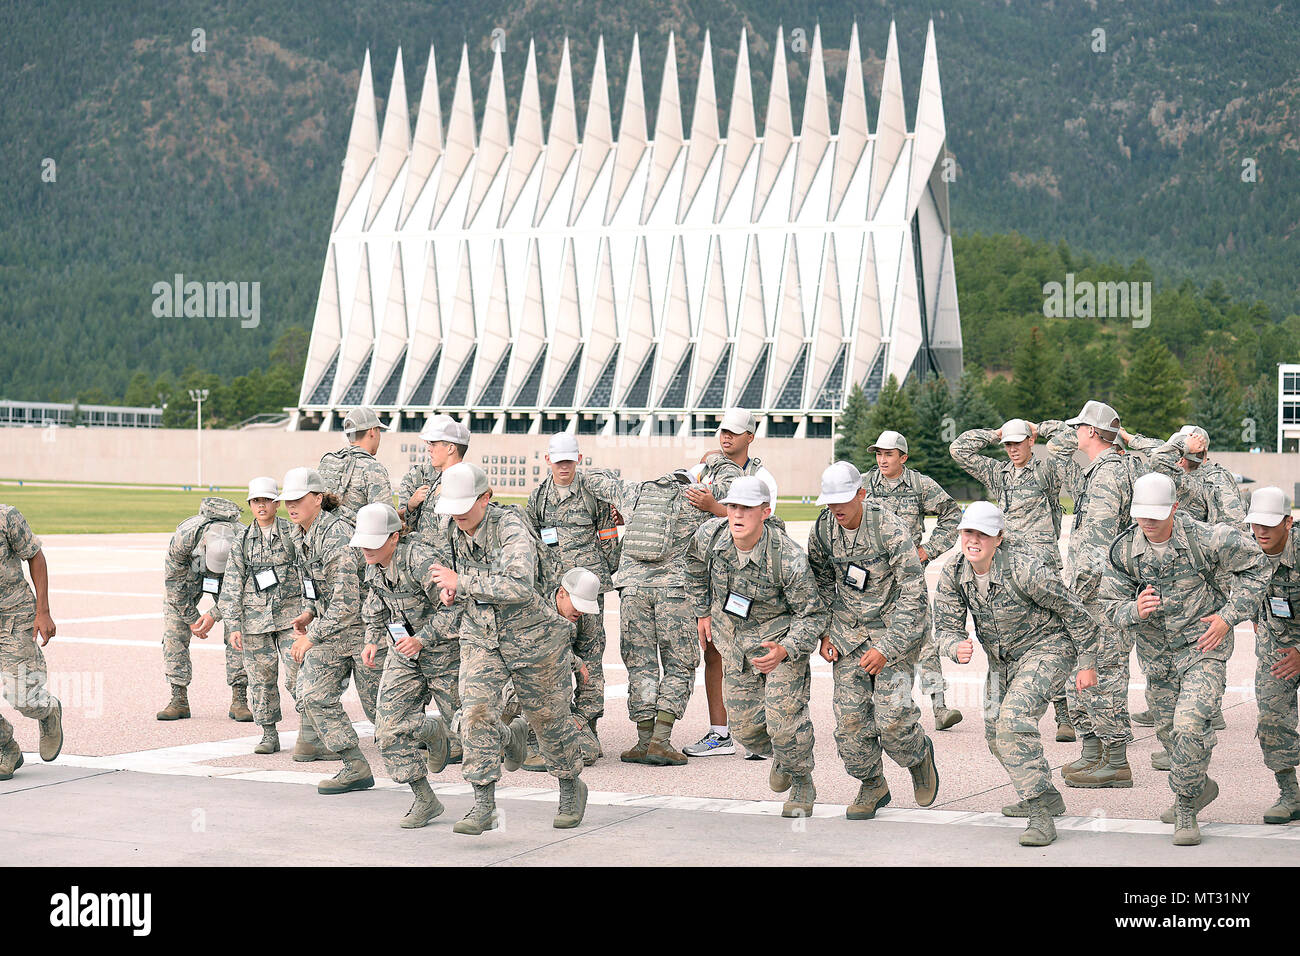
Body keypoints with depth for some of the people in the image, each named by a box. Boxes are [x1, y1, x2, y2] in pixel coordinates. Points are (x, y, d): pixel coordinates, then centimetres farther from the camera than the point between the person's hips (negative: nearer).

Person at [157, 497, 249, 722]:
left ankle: (239, 700, -9)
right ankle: (179, 701, -6)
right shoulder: (184, 537, -39)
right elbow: (175, 582, -22)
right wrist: (192, 618, -18)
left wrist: (214, 615, -25)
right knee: (174, 632, -11)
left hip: (229, 578, 0)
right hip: (187, 572, 0)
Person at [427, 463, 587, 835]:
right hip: (481, 637, 5)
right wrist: (453, 593, -5)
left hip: (533, 637, -5)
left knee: (549, 717, 11)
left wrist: (460, 582, -34)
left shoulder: (510, 528, -25)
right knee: (476, 710, -16)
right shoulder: (457, 534, -2)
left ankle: (571, 787, 37)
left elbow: (519, 587, -39)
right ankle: (484, 805, -4)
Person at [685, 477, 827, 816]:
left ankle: (802, 785, 11)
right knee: (747, 726, 7)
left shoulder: (789, 558, -30)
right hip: (733, 636, 5)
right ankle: (780, 756, 41)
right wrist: (702, 611, 15)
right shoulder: (710, 535, -17)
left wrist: (783, 651, -37)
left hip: (781, 633, -5)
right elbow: (696, 565, 10)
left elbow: (813, 615, -21)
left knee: (784, 717, -15)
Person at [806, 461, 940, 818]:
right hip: (848, 629, 5)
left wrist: (886, 648, -23)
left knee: (891, 714, -15)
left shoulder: (891, 530, -21)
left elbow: (914, 595, -19)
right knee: (849, 714, -4)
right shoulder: (823, 528, -4)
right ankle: (872, 786, 16)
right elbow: (821, 581, 14)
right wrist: (824, 632, 6)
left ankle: (919, 755, 18)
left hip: (894, 626, -5)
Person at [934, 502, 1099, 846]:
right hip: (1002, 659, 8)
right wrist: (957, 648, -31)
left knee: (1013, 720, -28)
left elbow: (1073, 610, -17)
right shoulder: (953, 576, -11)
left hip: (1047, 647, -8)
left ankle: (1040, 817, -23)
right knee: (996, 733, 15)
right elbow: (946, 628, -6)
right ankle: (1048, 797, 39)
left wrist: (1087, 663, -11)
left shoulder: (1024, 569, -28)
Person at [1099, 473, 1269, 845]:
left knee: (1189, 725, -20)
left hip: (1204, 646, -5)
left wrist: (1228, 616, -10)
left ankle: (1186, 807, -3)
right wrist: (1135, 610, -27)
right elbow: (1111, 605, -3)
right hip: (1158, 653, 5)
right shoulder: (1123, 550, -10)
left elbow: (1255, 565, -4)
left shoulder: (1204, 539, -20)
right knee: (1168, 730, 17)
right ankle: (1199, 787, 45)